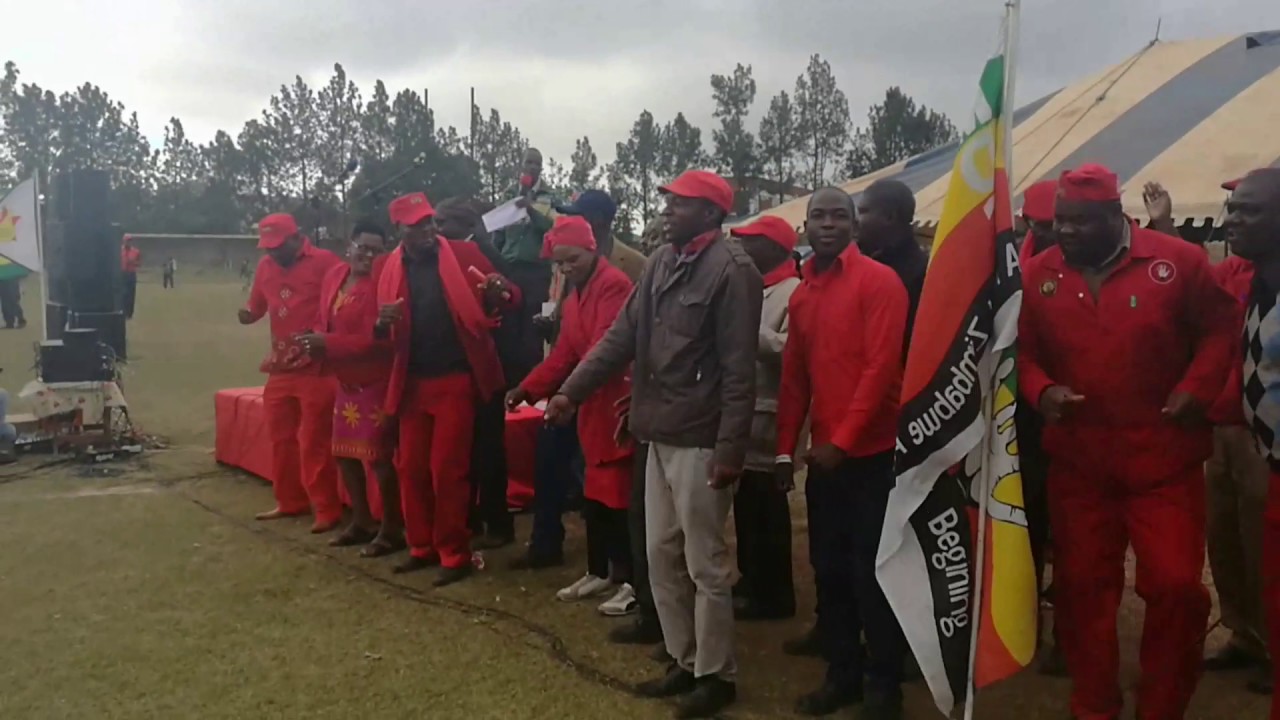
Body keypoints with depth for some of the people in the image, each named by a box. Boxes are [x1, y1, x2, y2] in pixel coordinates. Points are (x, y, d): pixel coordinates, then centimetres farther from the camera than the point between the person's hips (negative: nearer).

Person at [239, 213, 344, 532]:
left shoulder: (324, 261, -10)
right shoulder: (265, 266, 9)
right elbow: (258, 306, 18)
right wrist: (248, 315, -4)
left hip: (317, 367, -7)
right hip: (280, 367, 7)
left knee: (314, 442, -3)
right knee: (281, 438, 15)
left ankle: (327, 509, 7)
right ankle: (290, 501, 30)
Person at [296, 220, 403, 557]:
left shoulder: (383, 281, -17)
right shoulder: (334, 276, 7)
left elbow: (377, 338, -22)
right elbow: (326, 323, 14)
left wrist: (328, 344, -23)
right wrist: (316, 340, -9)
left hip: (377, 381, -9)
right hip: (346, 380, 9)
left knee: (377, 455, -6)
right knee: (345, 451, 16)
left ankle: (392, 529, 7)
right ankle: (362, 520, 31)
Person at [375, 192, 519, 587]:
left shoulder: (463, 254, -3)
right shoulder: (392, 268, 6)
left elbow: (510, 295, -1)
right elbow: (384, 331, 12)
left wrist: (499, 293, -25)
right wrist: (383, 322, -12)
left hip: (457, 378, -4)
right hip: (413, 382, 4)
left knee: (447, 469, -2)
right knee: (410, 467, 9)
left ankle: (455, 555, 10)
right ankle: (422, 547, 25)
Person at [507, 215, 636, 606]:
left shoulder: (614, 284, -14)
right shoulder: (574, 296, 16)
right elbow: (563, 353, 15)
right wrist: (527, 389, 7)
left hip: (617, 402, -9)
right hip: (594, 402, 9)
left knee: (619, 492, -4)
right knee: (596, 492, 15)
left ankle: (632, 579, 6)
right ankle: (600, 571, 27)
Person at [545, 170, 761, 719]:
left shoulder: (731, 269, -13)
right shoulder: (661, 262, 11)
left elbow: (739, 369, -17)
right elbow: (623, 335, 12)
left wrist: (730, 448, -20)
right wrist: (572, 390, 5)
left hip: (699, 440, -8)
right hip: (661, 435, 8)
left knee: (704, 563, 3)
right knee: (663, 556, 16)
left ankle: (715, 675, 20)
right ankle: (684, 660, 31)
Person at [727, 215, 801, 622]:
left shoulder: (793, 291, -11)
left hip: (766, 414, -9)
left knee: (767, 507, 0)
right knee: (746, 502, 16)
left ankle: (773, 592, 11)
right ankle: (751, 579, 28)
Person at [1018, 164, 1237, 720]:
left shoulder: (1178, 261, -7)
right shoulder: (1037, 275, -1)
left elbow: (1219, 329, 1)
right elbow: (1023, 351, 7)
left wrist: (1196, 388, -13)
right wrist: (1041, 391, -12)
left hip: (1164, 458, -2)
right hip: (1077, 461, 2)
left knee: (1176, 585, 1)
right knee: (1081, 586, 11)